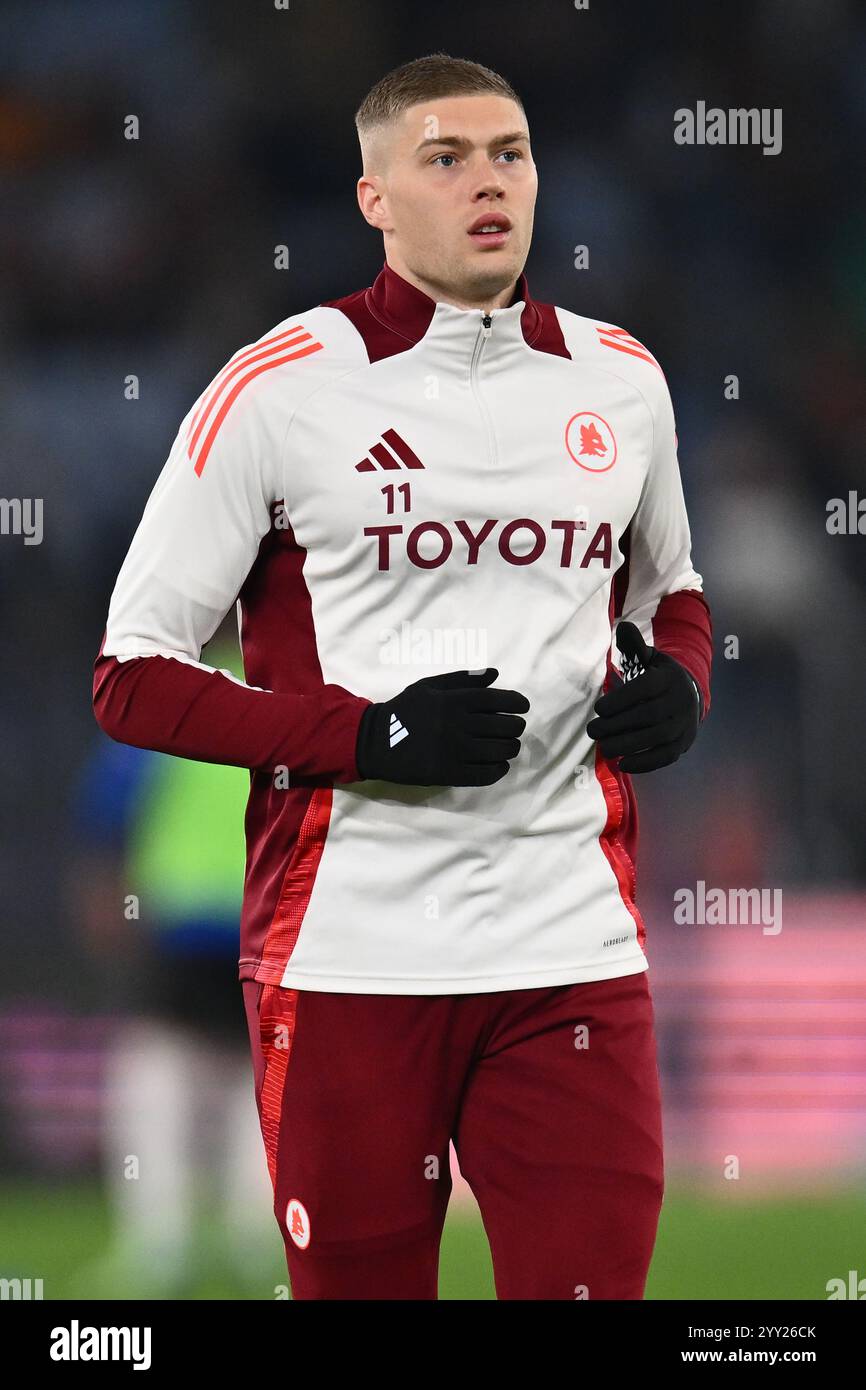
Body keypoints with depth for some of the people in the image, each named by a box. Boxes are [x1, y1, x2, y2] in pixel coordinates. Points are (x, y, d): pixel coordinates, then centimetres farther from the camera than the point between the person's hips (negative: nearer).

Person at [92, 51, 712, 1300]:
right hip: (349, 952, -3)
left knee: (595, 1277, -4)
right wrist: (373, 738, -15)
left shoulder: (619, 380, 10)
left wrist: (677, 685, 3)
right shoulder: (281, 388, -4)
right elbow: (132, 677, -3)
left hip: (571, 955, 3)